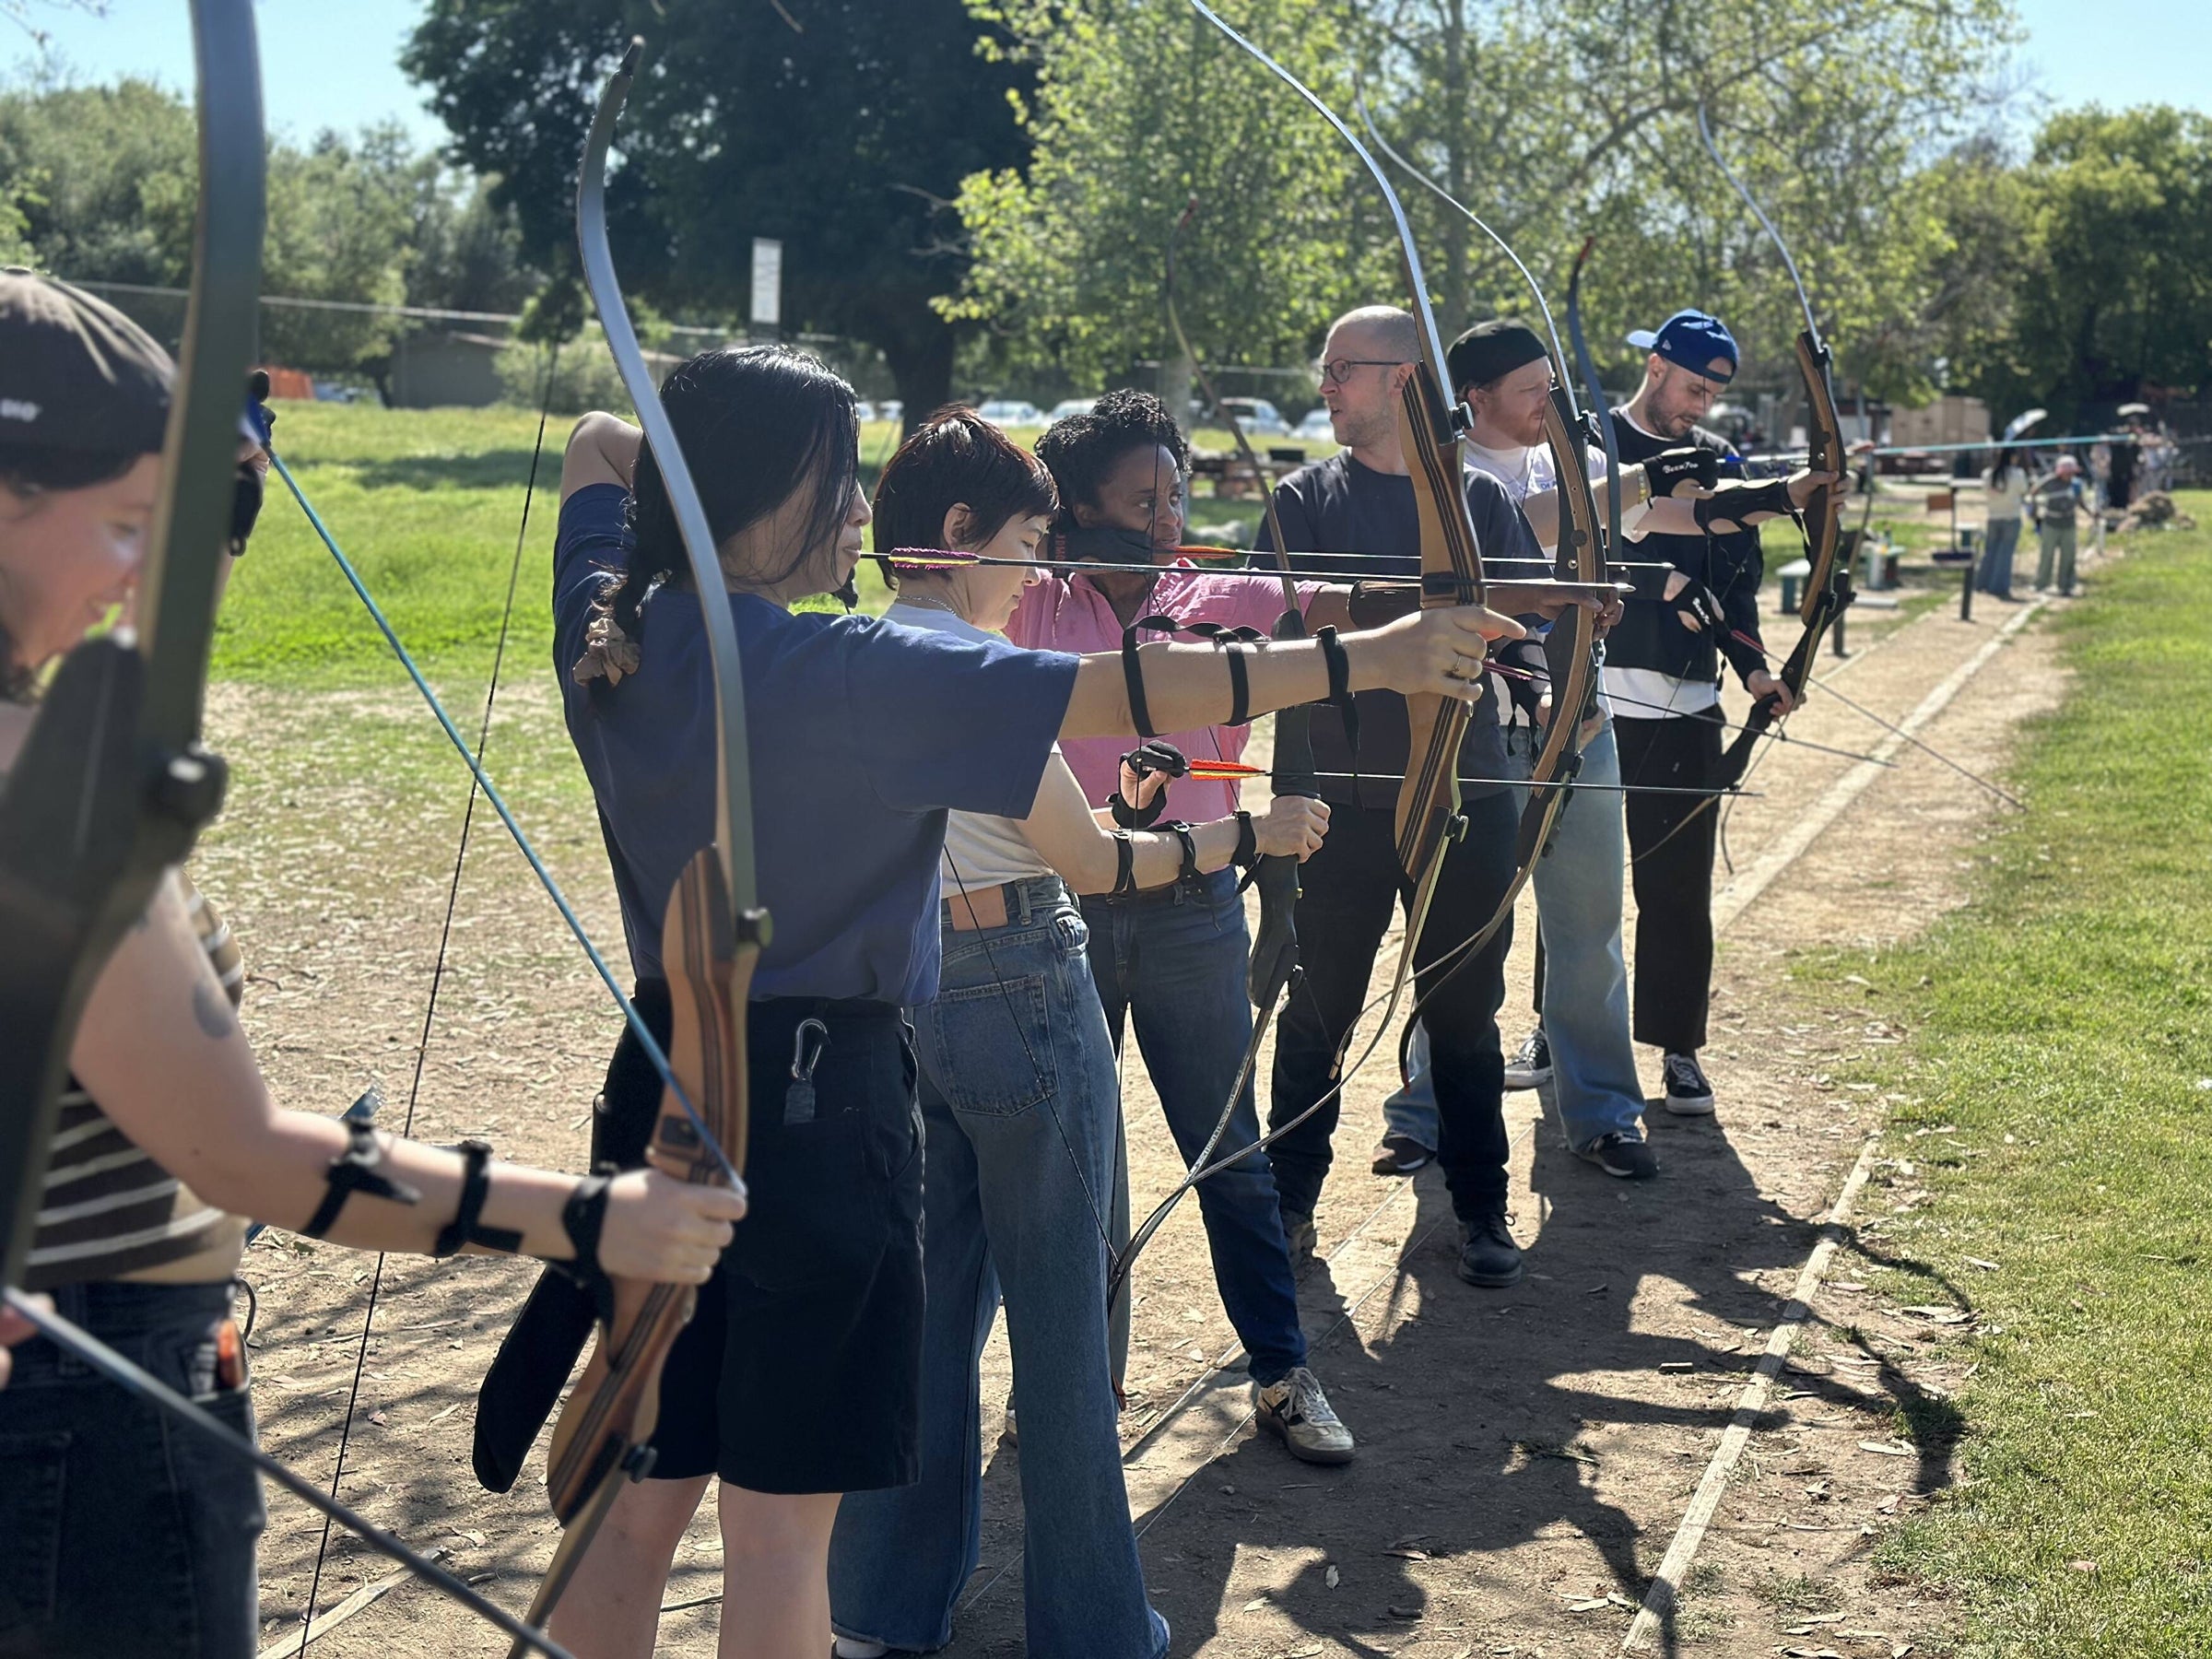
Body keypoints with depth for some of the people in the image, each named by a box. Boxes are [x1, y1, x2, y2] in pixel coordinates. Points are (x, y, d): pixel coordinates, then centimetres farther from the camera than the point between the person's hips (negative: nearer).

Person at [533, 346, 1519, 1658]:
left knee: (637, 1500, 14)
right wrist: (1365, 657, -20)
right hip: (813, 1100, -7)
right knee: (781, 1515, 3)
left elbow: (598, 450, 21)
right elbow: (1119, 695, -24)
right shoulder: (839, 671, -20)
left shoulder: (616, 634, 0)